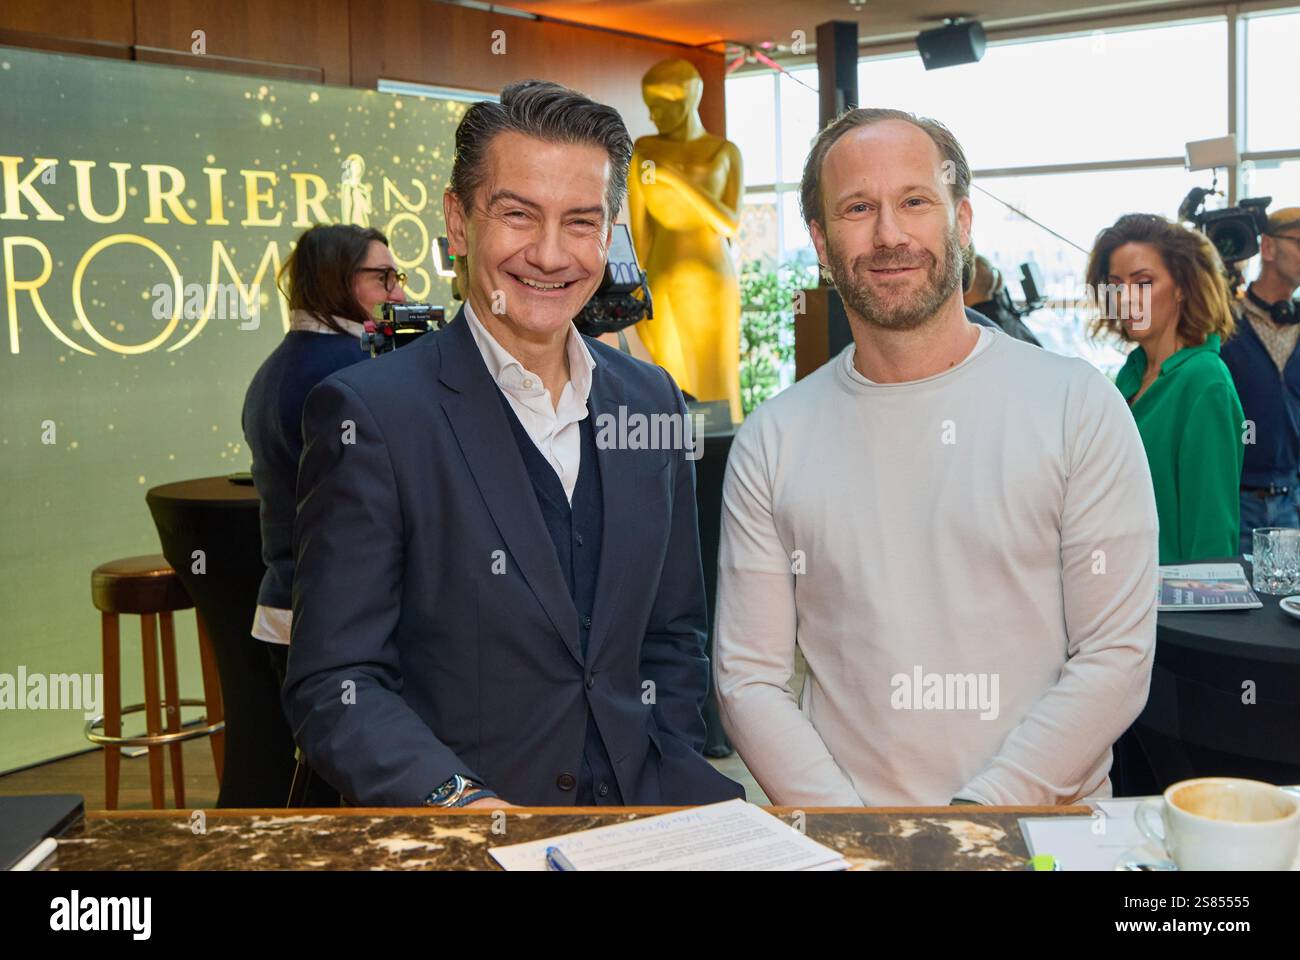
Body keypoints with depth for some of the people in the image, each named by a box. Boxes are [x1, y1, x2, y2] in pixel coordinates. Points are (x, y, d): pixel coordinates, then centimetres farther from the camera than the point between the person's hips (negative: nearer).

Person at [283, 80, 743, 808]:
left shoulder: (654, 403, 7)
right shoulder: (371, 413, -9)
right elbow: (333, 684, -10)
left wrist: (673, 773, 2)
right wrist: (460, 800, -24)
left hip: (637, 805, 3)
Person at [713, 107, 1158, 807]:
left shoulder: (1079, 407, -6)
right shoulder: (770, 441, -1)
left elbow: (1117, 659, -8)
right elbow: (748, 679, -3)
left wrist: (975, 816, -16)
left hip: (1042, 820, -1)